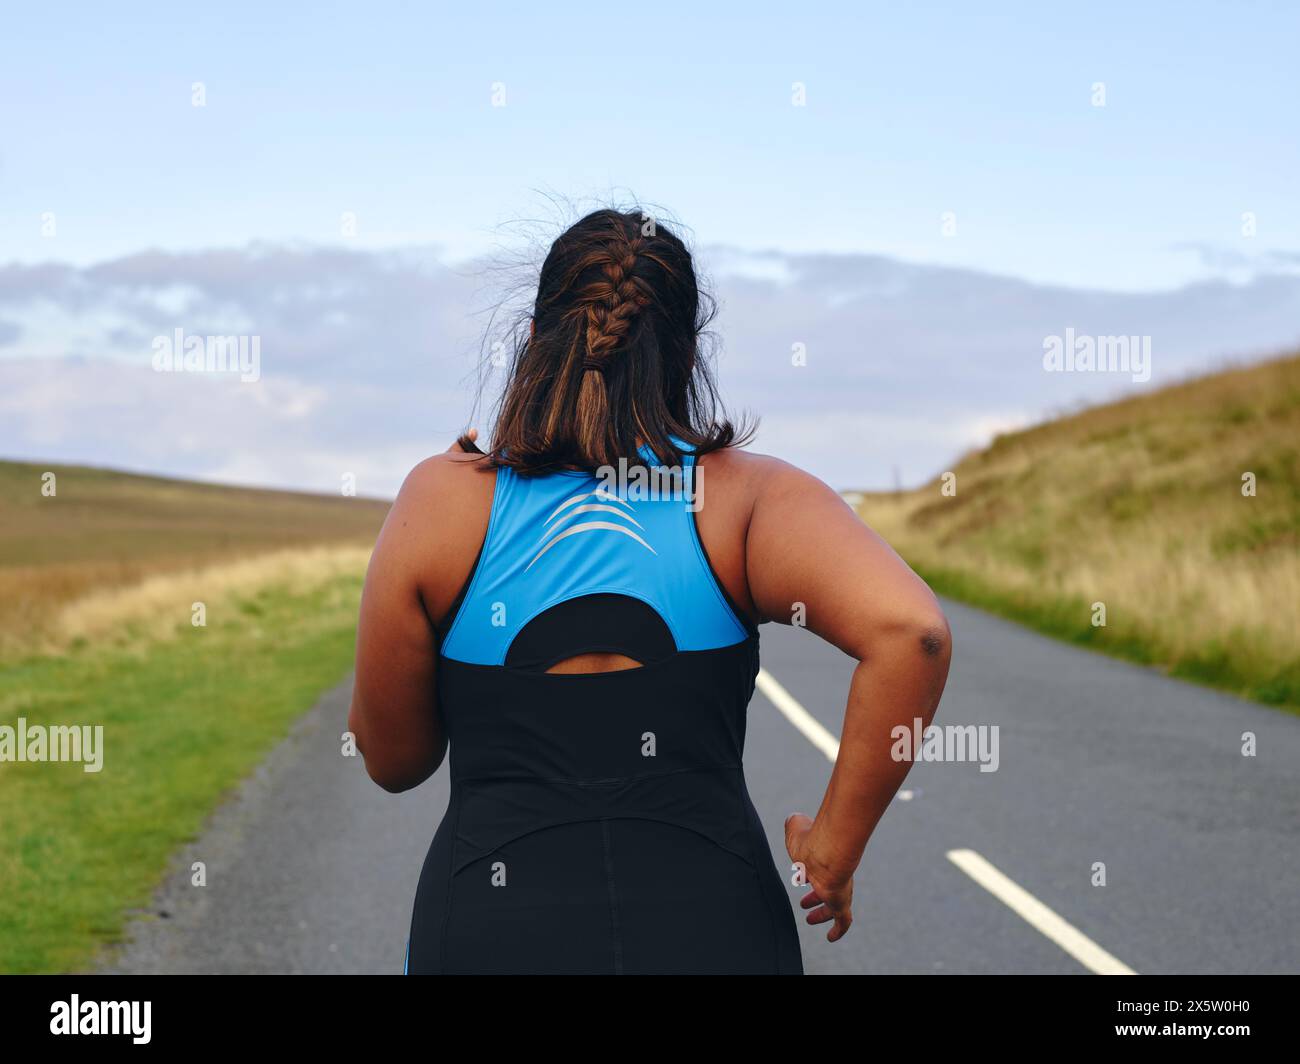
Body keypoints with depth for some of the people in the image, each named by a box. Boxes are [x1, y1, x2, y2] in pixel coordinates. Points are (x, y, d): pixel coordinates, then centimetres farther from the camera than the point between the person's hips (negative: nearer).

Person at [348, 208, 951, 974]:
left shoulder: (442, 500, -2)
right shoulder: (751, 495, -3)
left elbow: (393, 759, 5)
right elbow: (911, 631, -19)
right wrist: (833, 854, -9)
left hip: (492, 933, 0)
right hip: (714, 930, 0)